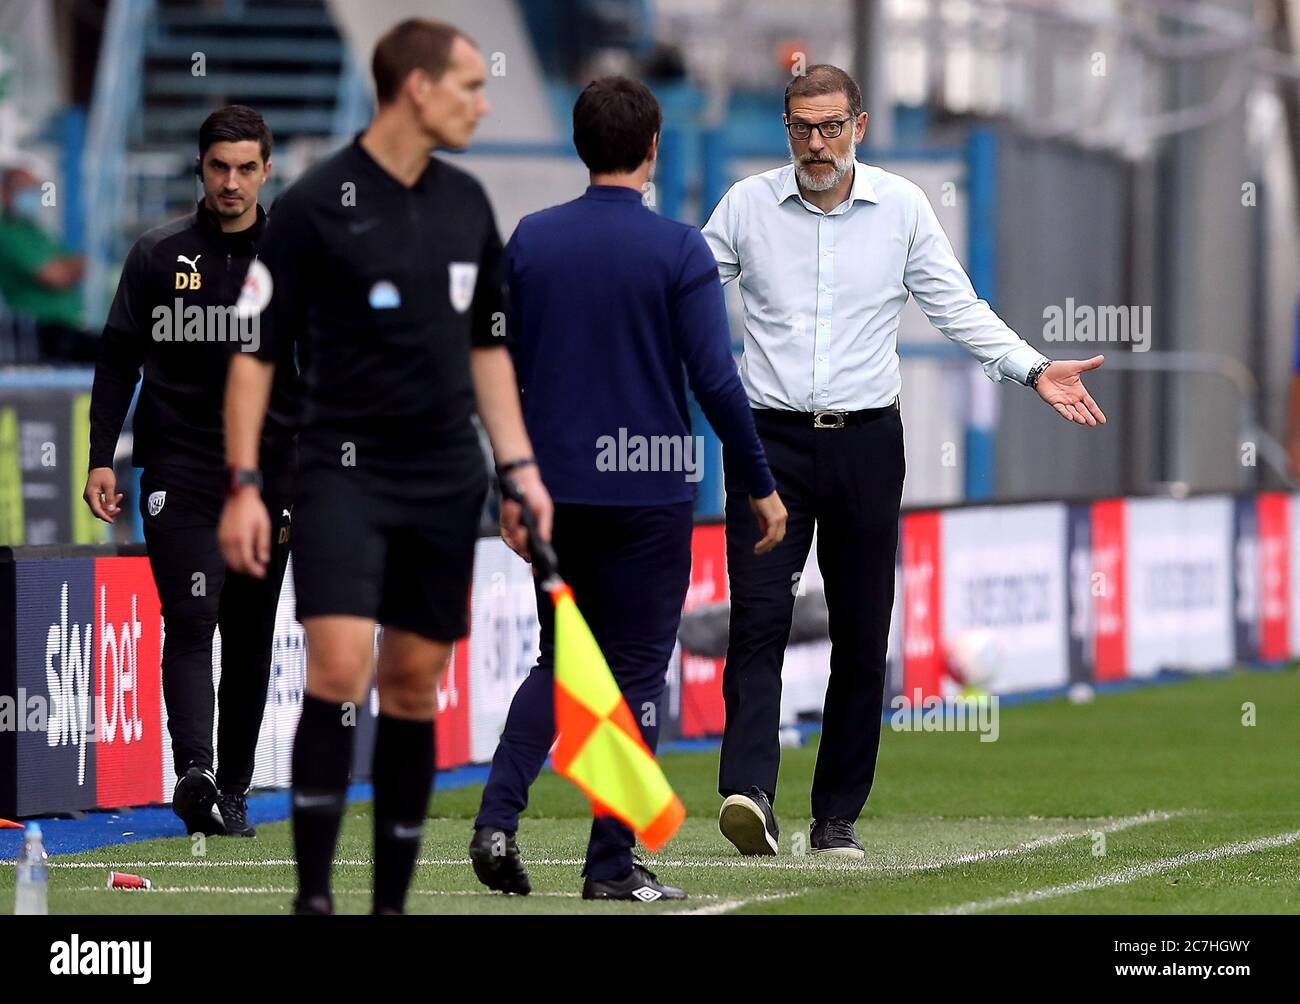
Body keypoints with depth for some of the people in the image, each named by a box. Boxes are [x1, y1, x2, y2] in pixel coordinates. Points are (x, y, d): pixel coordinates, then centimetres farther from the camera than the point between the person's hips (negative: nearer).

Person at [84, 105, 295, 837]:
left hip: (267, 471, 2)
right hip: (178, 469, -2)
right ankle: (194, 772, -27)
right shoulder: (159, 256, 3)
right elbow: (119, 360, 7)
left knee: (250, 638, 6)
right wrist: (102, 460, 0)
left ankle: (234, 790, 15)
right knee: (191, 621, -15)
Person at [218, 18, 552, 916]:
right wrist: (245, 485, -11)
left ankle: (392, 900, 11)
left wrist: (519, 463, 11)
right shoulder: (316, 204, -8)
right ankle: (313, 893, -12)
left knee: (414, 689, 5)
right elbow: (255, 349, -6)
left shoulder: (466, 203, 9)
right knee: (340, 667, -18)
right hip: (345, 470, -5)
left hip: (446, 482, 5)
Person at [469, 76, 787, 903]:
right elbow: (716, 379, -11)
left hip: (555, 486, 4)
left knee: (560, 662, 16)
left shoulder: (531, 240, 3)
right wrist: (762, 485, -1)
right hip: (649, 492, -4)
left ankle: (499, 818, -3)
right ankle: (613, 863, 3)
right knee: (635, 672, 4)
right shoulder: (678, 250, -9)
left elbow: (503, 370, 7)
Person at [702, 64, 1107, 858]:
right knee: (759, 617, -15)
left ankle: (838, 815, 10)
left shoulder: (902, 207, 5)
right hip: (769, 437, -1)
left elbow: (958, 308, 8)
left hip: (865, 442, 1)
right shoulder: (746, 205, 4)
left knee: (862, 636, 2)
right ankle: (749, 793, -26)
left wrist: (1035, 369, -3)